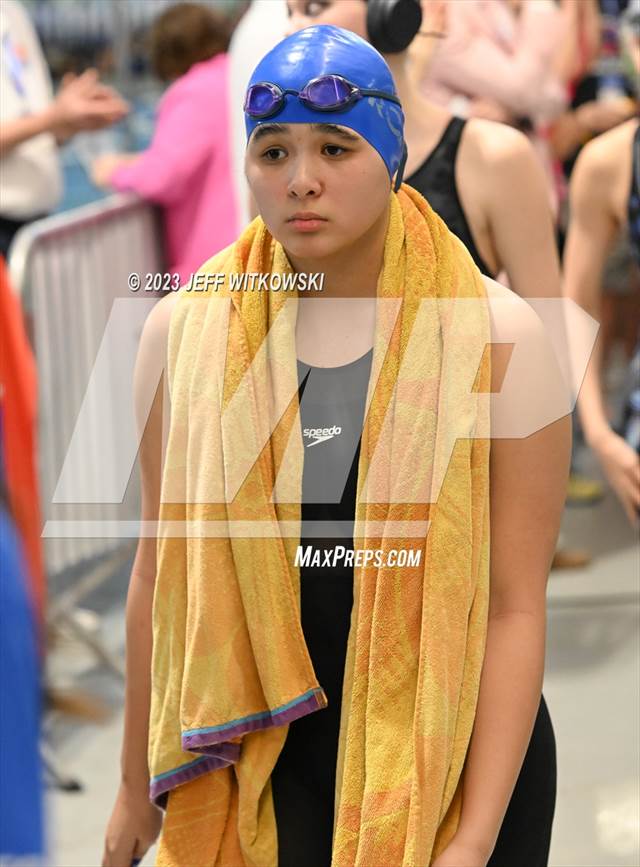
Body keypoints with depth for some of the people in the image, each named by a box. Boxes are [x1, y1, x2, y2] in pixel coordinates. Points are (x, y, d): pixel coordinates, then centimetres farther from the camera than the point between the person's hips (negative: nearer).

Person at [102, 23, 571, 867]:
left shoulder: (498, 337, -11)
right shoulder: (183, 329, -4)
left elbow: (516, 605, -12)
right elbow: (160, 572, 3)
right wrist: (137, 783, 8)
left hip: (448, 764, -1)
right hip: (252, 765, 2)